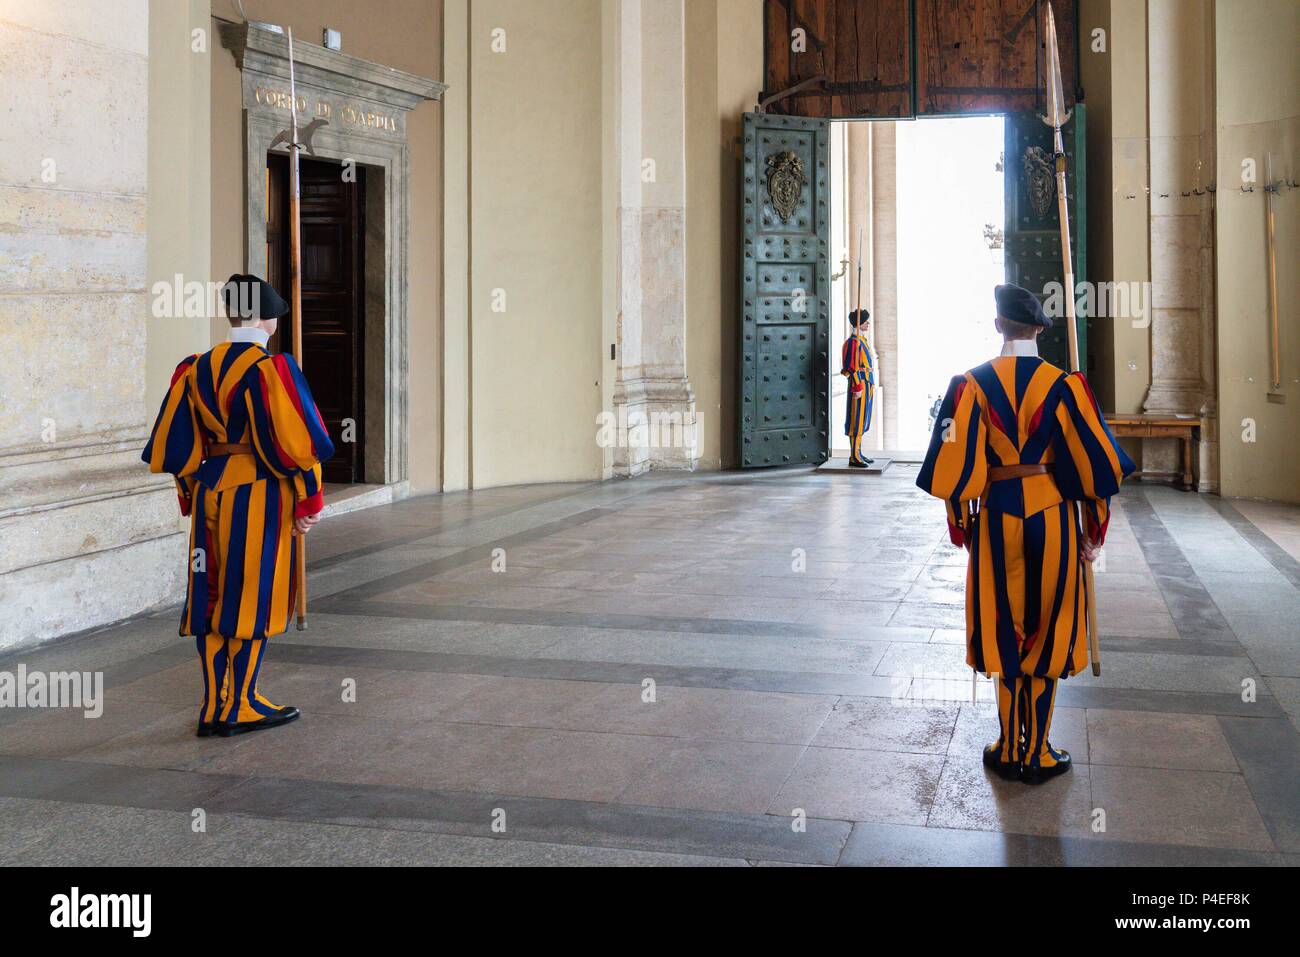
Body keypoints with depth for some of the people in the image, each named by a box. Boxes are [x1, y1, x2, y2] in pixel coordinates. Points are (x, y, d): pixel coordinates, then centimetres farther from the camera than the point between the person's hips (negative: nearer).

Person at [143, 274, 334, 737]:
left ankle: (214, 705, 15)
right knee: (253, 596, 3)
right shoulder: (272, 368, -11)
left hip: (209, 491, 6)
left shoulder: (195, 369, 6)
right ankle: (241, 706, 9)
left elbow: (178, 445, 10)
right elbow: (295, 440, -13)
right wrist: (308, 500, -6)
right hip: (260, 494, -5)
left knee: (211, 596, 10)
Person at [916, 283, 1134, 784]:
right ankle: (1038, 754, 16)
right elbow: (1092, 463, -6)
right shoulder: (1064, 384, -6)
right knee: (1046, 631, 9)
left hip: (996, 515, 1)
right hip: (1052, 513, -1)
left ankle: (1010, 749, 20)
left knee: (1004, 630, 12)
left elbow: (958, 462, -5)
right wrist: (1093, 531, 3)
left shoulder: (972, 383, -5)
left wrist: (961, 523, 7)